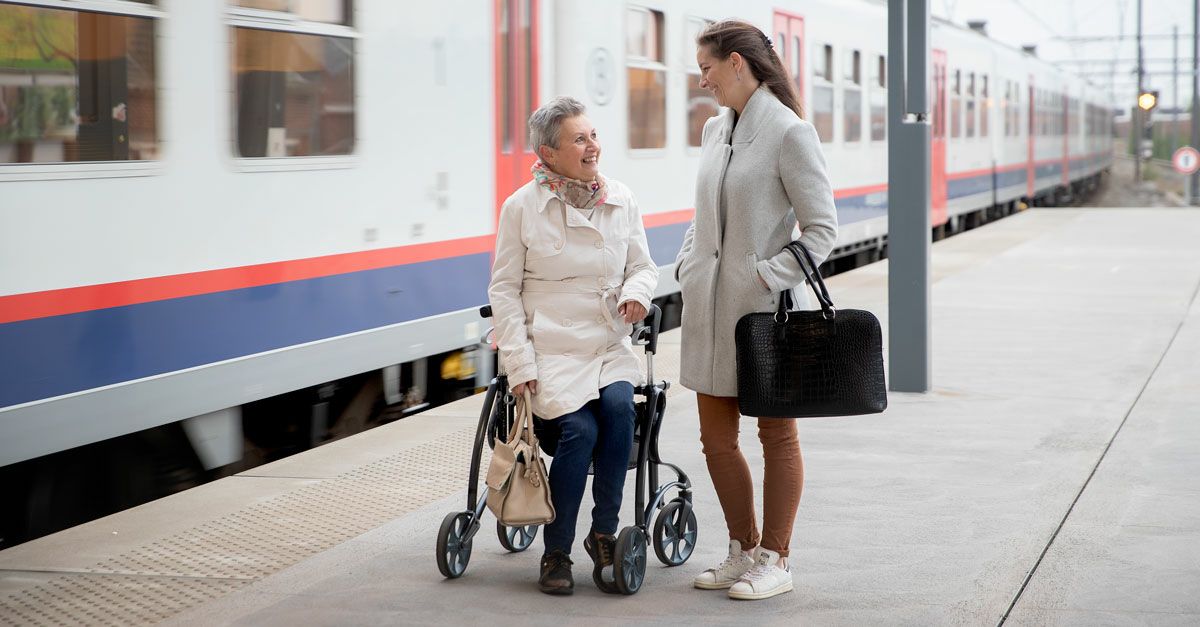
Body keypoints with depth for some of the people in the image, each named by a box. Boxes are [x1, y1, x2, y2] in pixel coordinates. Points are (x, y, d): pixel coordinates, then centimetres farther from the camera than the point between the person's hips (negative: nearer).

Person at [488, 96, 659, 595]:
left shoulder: (621, 201, 7)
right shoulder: (521, 208, -2)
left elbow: (643, 265, 15)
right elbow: (505, 290, 0)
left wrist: (637, 291, -11)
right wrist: (519, 363, -9)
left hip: (611, 346, 3)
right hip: (551, 348, -3)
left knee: (619, 406, -27)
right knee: (580, 428, -24)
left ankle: (604, 535, -14)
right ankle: (556, 553, -8)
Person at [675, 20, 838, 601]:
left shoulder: (790, 133, -12)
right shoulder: (714, 129, 10)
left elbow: (821, 229, -13)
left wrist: (768, 275, -19)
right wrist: (687, 263, 8)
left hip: (765, 305, -7)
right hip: (710, 306, 7)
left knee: (777, 434, 6)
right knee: (716, 439, 10)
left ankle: (775, 560, 15)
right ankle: (744, 551, 24)